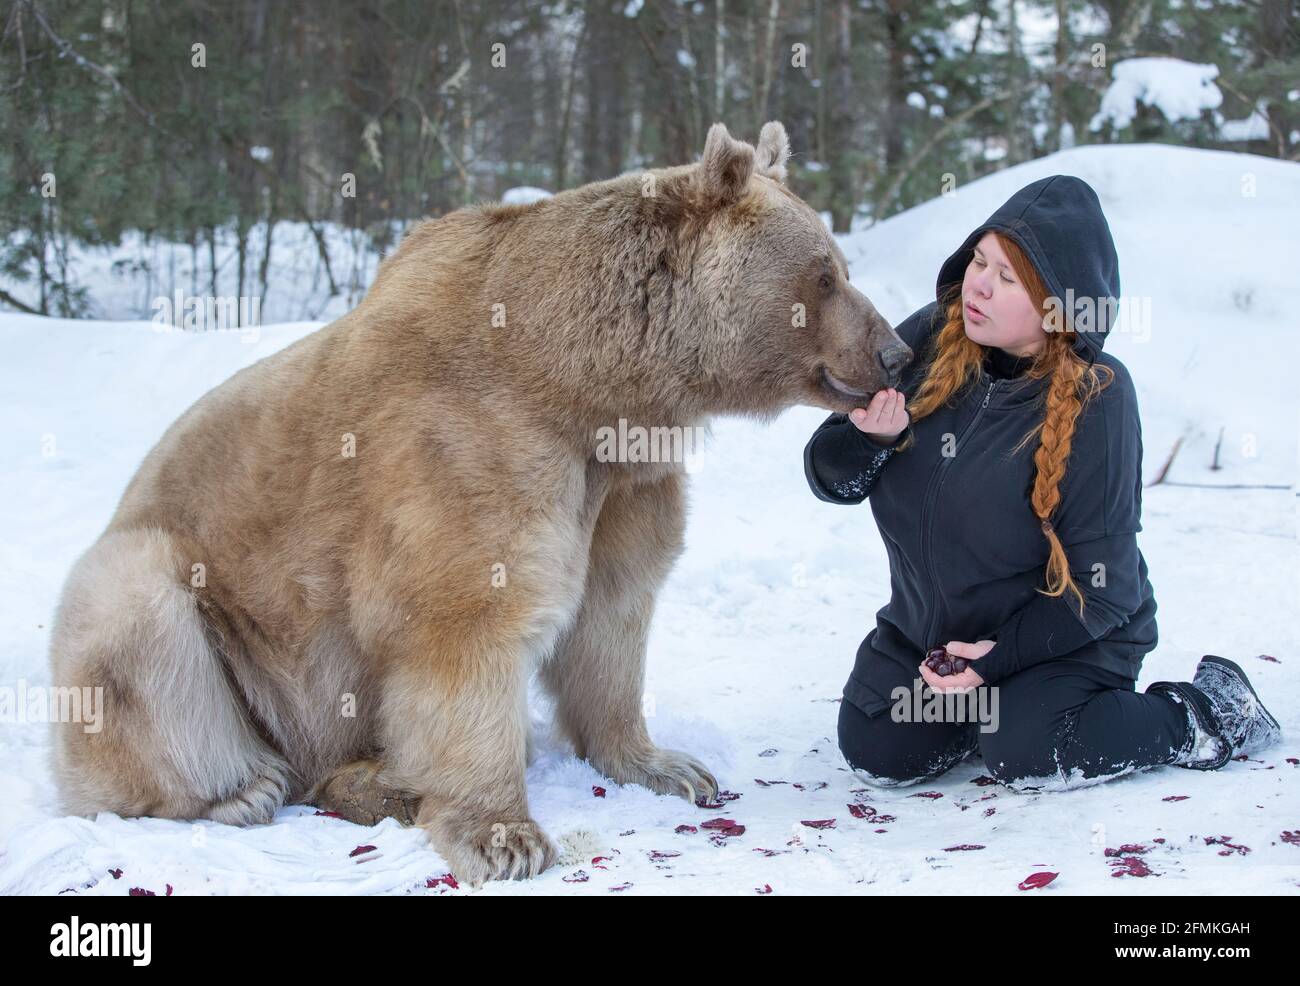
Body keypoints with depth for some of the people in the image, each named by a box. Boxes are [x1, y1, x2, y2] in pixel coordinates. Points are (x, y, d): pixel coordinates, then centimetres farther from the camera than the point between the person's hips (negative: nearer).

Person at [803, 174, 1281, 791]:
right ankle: (987, 703, 22)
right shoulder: (926, 342, -10)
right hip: (926, 622, 5)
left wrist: (1006, 653, -25)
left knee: (1027, 759, -25)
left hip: (1065, 629, -5)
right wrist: (866, 437, -30)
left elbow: (1100, 578, -18)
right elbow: (829, 478, -8)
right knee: (878, 754, -8)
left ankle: (1206, 714, 1)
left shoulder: (1095, 395, -21)